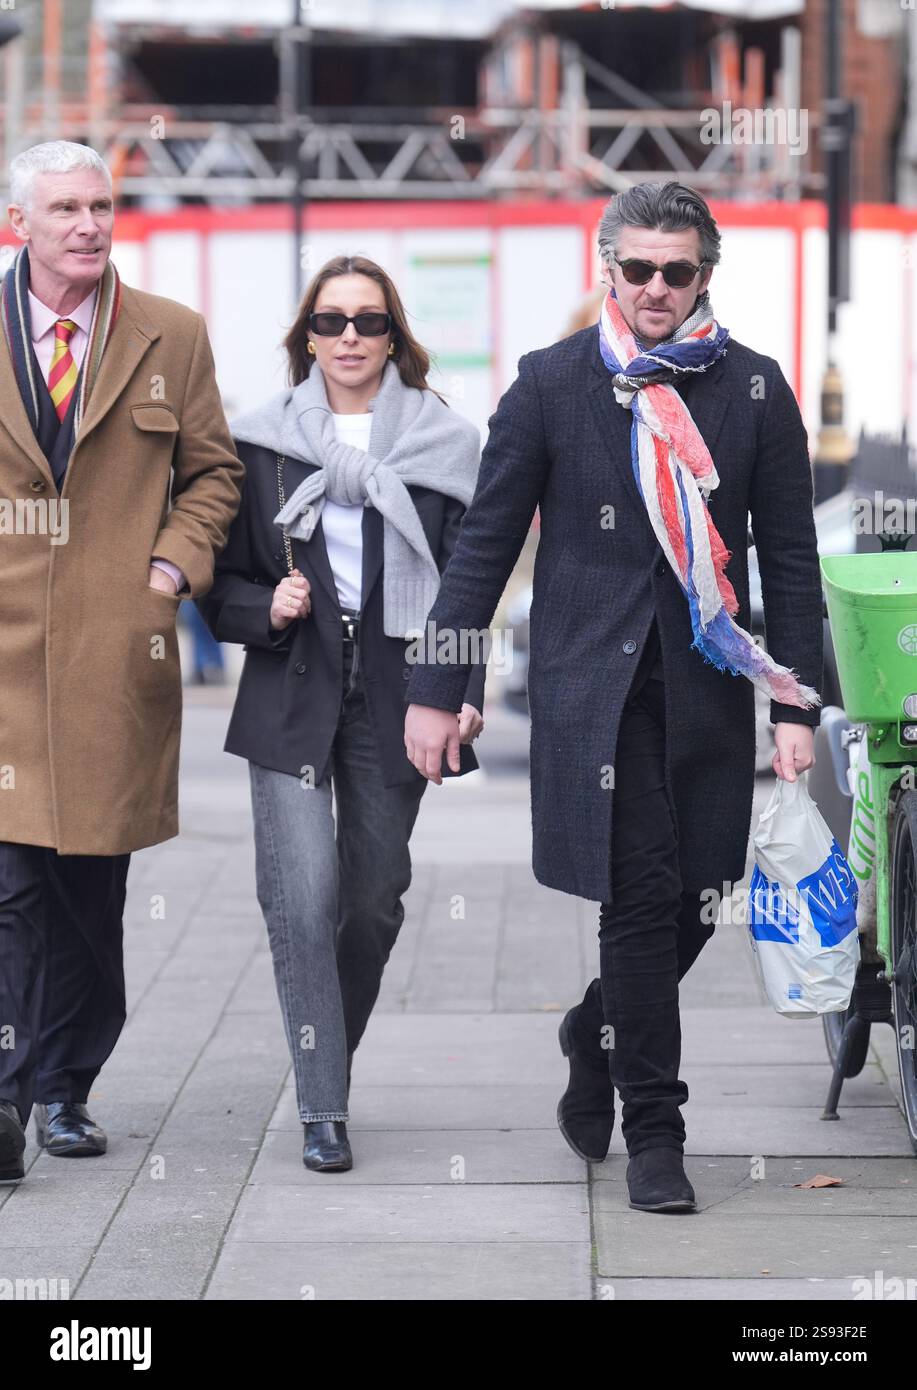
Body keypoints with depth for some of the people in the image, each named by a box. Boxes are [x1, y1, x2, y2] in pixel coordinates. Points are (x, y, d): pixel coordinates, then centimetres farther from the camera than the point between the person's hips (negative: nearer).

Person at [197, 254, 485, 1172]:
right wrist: (267, 609, -11)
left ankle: (331, 1064, 27)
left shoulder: (444, 444, 6)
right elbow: (223, 585, 10)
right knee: (302, 896, -12)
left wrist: (464, 694, -3)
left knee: (374, 897, 4)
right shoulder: (263, 442, 7)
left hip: (395, 697, 1)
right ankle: (322, 1108, -7)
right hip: (292, 697, -1)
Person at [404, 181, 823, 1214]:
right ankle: (654, 1130, 5)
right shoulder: (552, 383, 1)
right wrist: (435, 690, 1)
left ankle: (596, 1037, 35)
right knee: (643, 897, -6)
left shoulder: (754, 390, 4)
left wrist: (796, 704, 0)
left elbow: (790, 557, 6)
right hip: (593, 680, -2)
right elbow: (485, 542, 4)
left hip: (707, 682, 2)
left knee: (695, 899, 5)